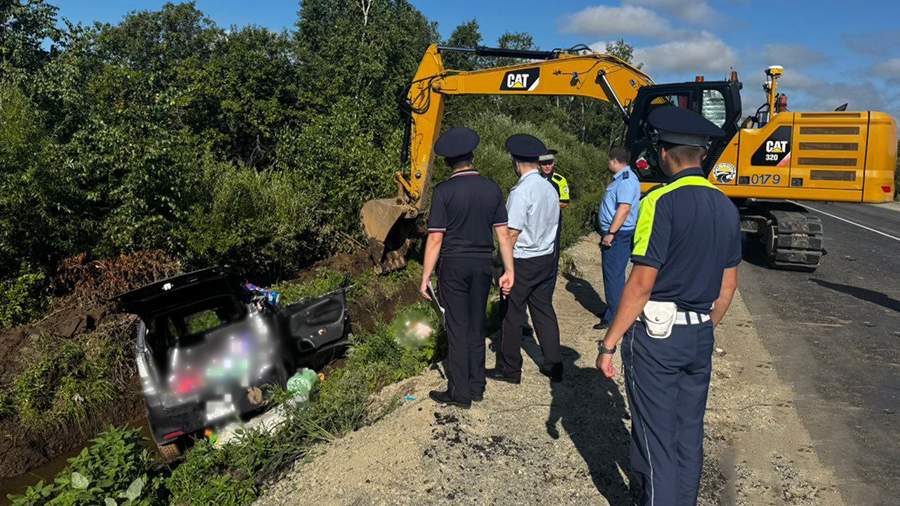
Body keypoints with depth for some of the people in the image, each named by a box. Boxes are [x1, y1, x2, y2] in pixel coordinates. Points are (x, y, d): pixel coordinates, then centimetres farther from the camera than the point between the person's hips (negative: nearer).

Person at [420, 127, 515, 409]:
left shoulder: (444, 191, -12)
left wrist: (426, 277, -6)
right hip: (483, 265, 4)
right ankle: (477, 386, 24)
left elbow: (435, 238, -13)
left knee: (457, 329, 4)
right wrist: (509, 271, 8)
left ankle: (460, 393, 12)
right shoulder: (492, 188, 1)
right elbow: (503, 233, 2)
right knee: (477, 327, 15)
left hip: (453, 266, -4)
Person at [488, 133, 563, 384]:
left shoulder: (521, 190, -18)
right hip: (548, 258, 8)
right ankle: (553, 365, 23)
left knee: (512, 314, 5)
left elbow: (512, 233, -18)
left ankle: (509, 369, 17)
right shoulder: (550, 189, 5)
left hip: (522, 261, -7)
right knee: (544, 310, 16)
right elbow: (552, 226, 11)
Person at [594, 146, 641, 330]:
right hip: (613, 233, 11)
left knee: (614, 275, -7)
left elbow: (624, 208, -26)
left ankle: (613, 318, -1)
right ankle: (613, 309, 29)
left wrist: (611, 233, -26)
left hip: (618, 234, -11)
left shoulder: (627, 179, -17)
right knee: (611, 274, 18)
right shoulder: (619, 178, 16)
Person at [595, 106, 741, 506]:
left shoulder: (662, 202, -17)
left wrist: (609, 344, -13)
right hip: (700, 336, 7)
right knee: (689, 435, 19)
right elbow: (728, 286, 12)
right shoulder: (726, 207, 6)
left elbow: (641, 284, -20)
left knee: (655, 440, 5)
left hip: (656, 335, -7)